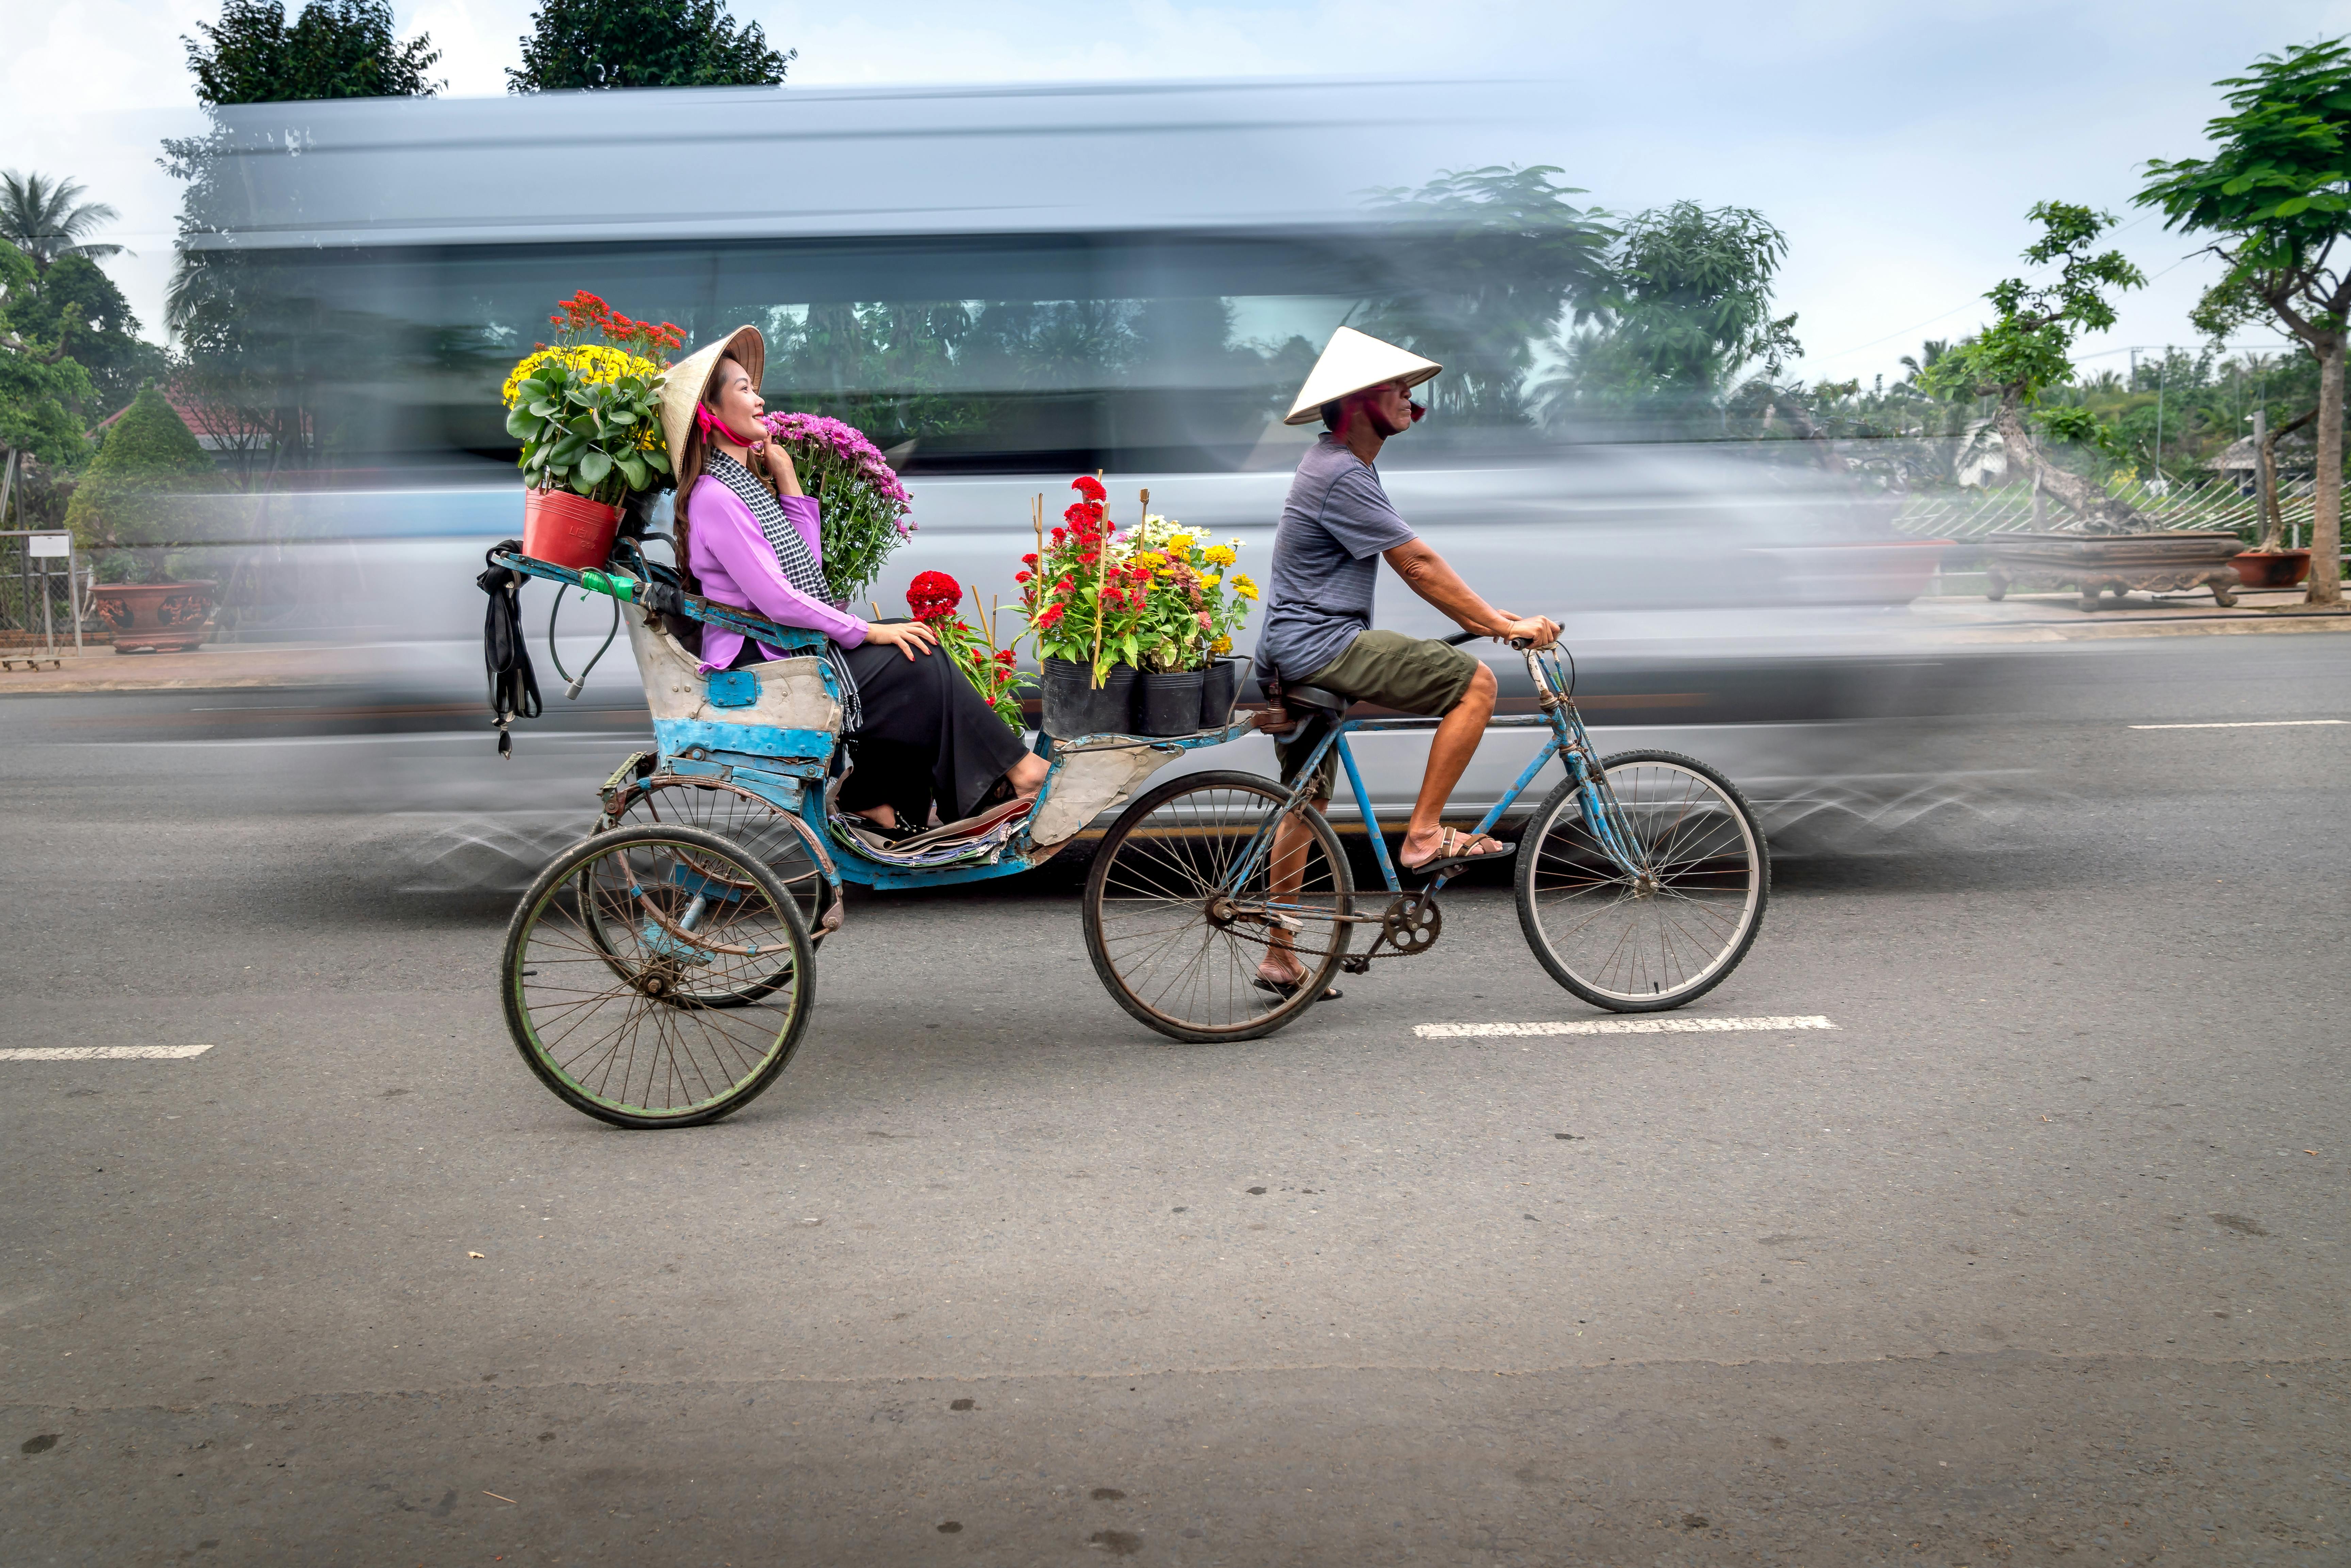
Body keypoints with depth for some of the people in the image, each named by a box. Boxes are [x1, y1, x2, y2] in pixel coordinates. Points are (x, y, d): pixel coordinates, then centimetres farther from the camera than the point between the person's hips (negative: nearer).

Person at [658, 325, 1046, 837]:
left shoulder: (746, 481, 14)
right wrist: (866, 631, -16)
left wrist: (787, 479, 9)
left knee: (909, 642, 2)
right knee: (920, 662, -13)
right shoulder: (713, 497, -17)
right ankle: (1013, 770, -3)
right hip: (760, 669, -10)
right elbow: (776, 599, -22)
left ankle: (875, 798, 3)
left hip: (787, 647, 10)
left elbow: (808, 566, 14)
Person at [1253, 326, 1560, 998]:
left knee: (1306, 801, 15)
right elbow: (1418, 566, -18)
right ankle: (1424, 833, -8)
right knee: (1474, 680, -13)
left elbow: (1416, 565, 18)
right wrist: (1503, 625, -14)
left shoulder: (1339, 464, 18)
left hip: (1297, 650, 11)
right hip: (1321, 645, -11)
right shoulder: (1343, 477, -16)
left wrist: (1484, 616, 12)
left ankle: (1280, 958, 21)